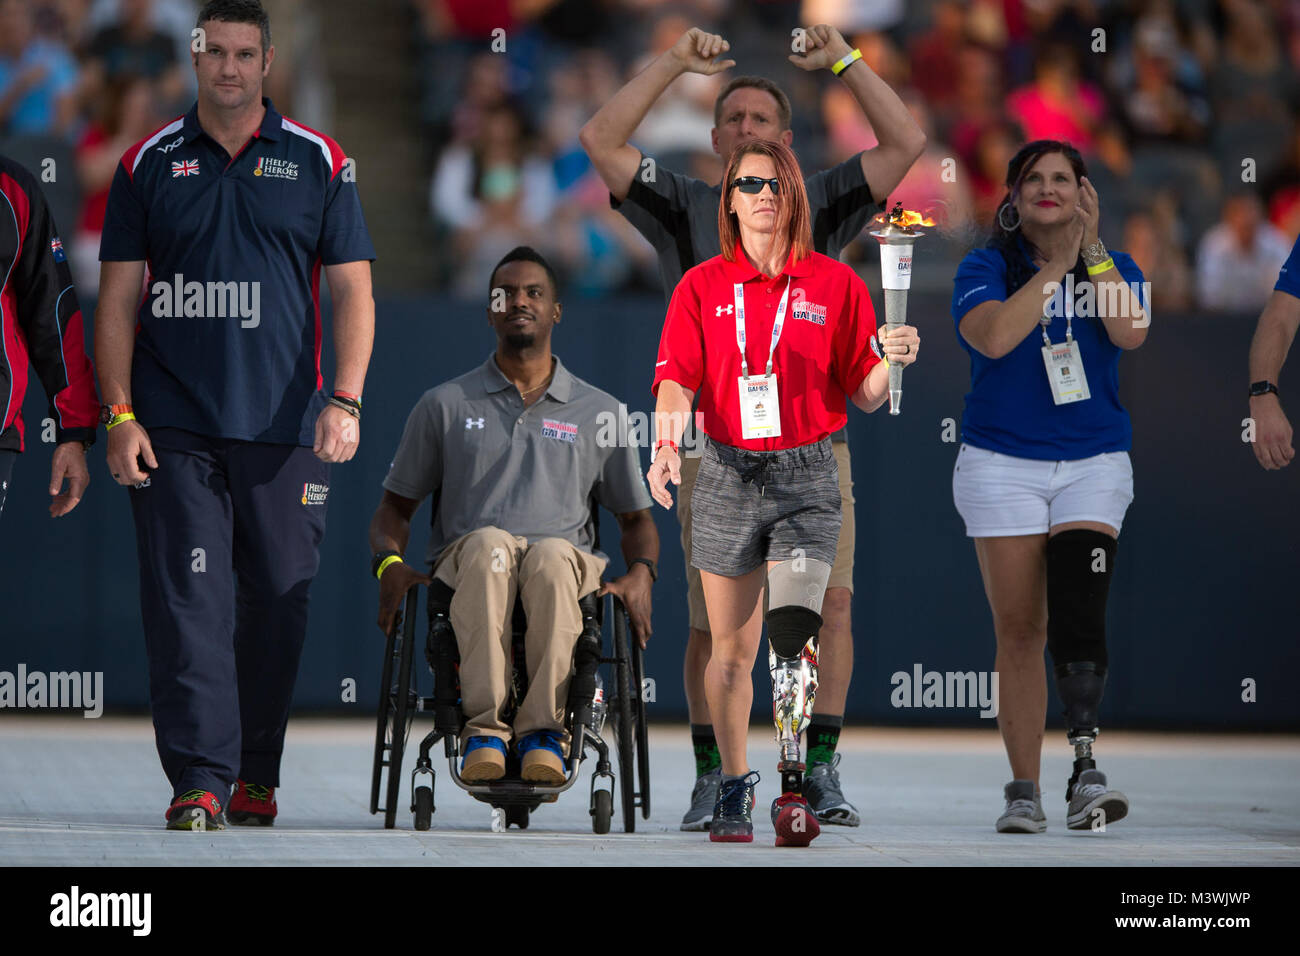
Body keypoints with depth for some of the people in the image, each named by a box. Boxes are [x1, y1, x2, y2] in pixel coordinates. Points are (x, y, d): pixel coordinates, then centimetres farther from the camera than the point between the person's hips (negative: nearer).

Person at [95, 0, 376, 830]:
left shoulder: (319, 163, 8)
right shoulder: (151, 165, 9)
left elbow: (353, 292, 6)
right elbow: (118, 299, 8)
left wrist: (345, 401, -7)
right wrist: (119, 414, -2)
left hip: (285, 429, 0)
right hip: (174, 427, 0)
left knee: (278, 601, 5)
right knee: (187, 602, -9)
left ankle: (258, 775, 18)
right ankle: (198, 782, -11)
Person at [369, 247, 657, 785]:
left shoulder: (600, 413, 20)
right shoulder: (445, 406, 19)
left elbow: (636, 518, 24)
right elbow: (395, 507, 20)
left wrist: (641, 573, 1)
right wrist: (390, 563, -3)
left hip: (568, 573, 0)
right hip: (464, 574, 0)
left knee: (551, 554, -39)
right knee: (489, 543, -38)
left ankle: (543, 729, -40)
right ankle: (485, 726, -42)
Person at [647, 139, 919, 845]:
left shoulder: (836, 285, 4)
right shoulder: (702, 286, 6)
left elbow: (863, 395, 5)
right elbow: (677, 378, -4)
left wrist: (891, 362, -16)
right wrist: (666, 443, -22)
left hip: (807, 476, -2)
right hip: (726, 475, 2)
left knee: (794, 631, -18)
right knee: (732, 646, 7)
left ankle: (793, 788, -18)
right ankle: (734, 787, 20)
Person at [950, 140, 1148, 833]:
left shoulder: (1114, 267, 7)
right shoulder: (986, 268, 2)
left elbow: (1130, 332, -13)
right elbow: (992, 336, -18)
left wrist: (1091, 247, -14)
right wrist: (1057, 260, -13)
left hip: (1094, 463, 1)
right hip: (1001, 463, -1)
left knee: (1078, 614, -17)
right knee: (1018, 627, -2)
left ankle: (1085, 770, -17)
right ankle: (1024, 792, 2)